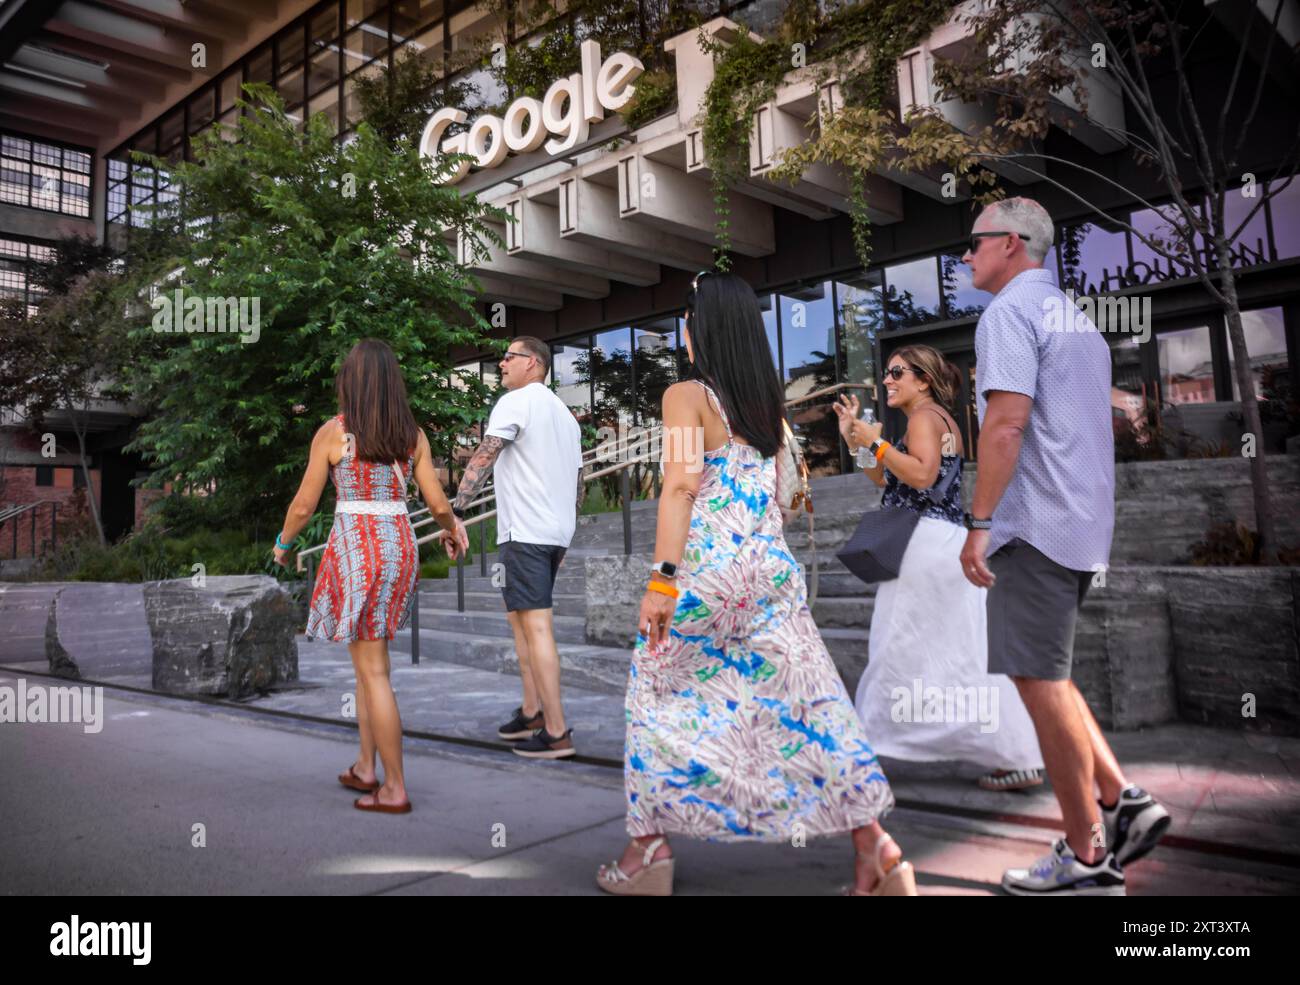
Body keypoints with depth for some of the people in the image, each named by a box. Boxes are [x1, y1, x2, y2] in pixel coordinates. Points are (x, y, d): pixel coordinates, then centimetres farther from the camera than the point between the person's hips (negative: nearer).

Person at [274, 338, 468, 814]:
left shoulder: (332, 432, -6)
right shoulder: (412, 434, 4)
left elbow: (304, 505, -1)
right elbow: (438, 503, 4)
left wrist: (283, 543, 19)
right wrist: (454, 525, 27)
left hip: (354, 549, -5)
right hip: (400, 547, 5)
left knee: (373, 671, 1)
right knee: (368, 658, 20)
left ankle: (395, 789, 7)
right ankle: (365, 767, 26)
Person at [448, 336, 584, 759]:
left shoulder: (515, 402, -5)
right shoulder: (565, 414, 21)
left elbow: (483, 458, -15)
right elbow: (577, 483, 21)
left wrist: (456, 508, -16)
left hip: (524, 532, -9)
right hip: (557, 533, 9)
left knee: (536, 626, -10)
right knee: (520, 617, 18)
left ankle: (556, 732, -10)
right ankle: (532, 711, 19)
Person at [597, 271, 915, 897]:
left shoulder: (686, 395, -4)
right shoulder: (768, 400, 14)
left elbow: (680, 486, -15)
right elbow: (773, 490, 16)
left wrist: (662, 580, -17)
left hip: (706, 566, -5)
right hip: (771, 565, 6)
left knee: (659, 699, 12)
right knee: (804, 703, 8)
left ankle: (648, 848, 17)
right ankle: (874, 849, 9)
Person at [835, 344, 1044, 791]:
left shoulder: (925, 415, -6)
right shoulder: (938, 419, 24)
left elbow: (921, 475, -23)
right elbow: (888, 481, 22)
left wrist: (875, 443, -14)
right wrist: (853, 437, 17)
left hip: (927, 545, -10)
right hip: (946, 546, 10)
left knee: (902, 653, -4)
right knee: (963, 658, 10)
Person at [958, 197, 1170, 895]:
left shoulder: (1010, 311, -8)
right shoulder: (1077, 317, 20)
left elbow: (1006, 423, -20)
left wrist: (979, 522, -19)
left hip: (1033, 523, -10)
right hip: (1083, 523, 10)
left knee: (1041, 682, -2)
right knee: (1046, 673, 19)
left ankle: (1087, 857, 7)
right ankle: (1122, 803, 15)